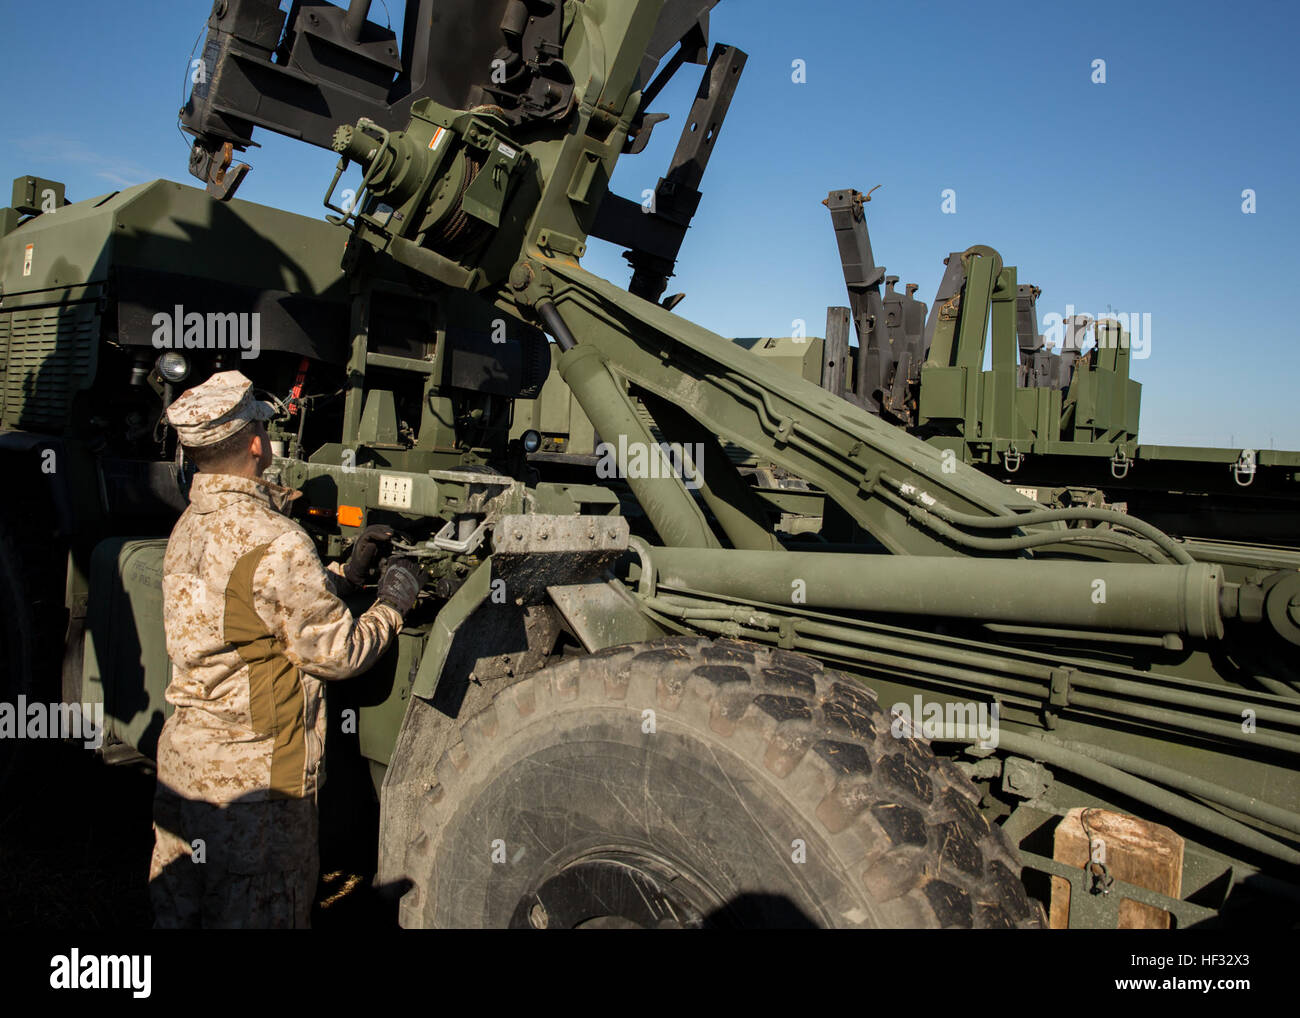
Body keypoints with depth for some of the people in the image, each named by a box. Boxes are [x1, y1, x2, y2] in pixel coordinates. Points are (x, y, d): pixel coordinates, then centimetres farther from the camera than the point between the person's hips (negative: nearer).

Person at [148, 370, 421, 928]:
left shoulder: (188, 527, 5)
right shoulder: (273, 541, -24)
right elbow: (336, 654, -16)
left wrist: (349, 571, 15)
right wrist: (392, 604, -1)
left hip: (182, 757, 9)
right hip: (253, 777, -9)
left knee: (177, 908, 22)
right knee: (256, 914, 8)